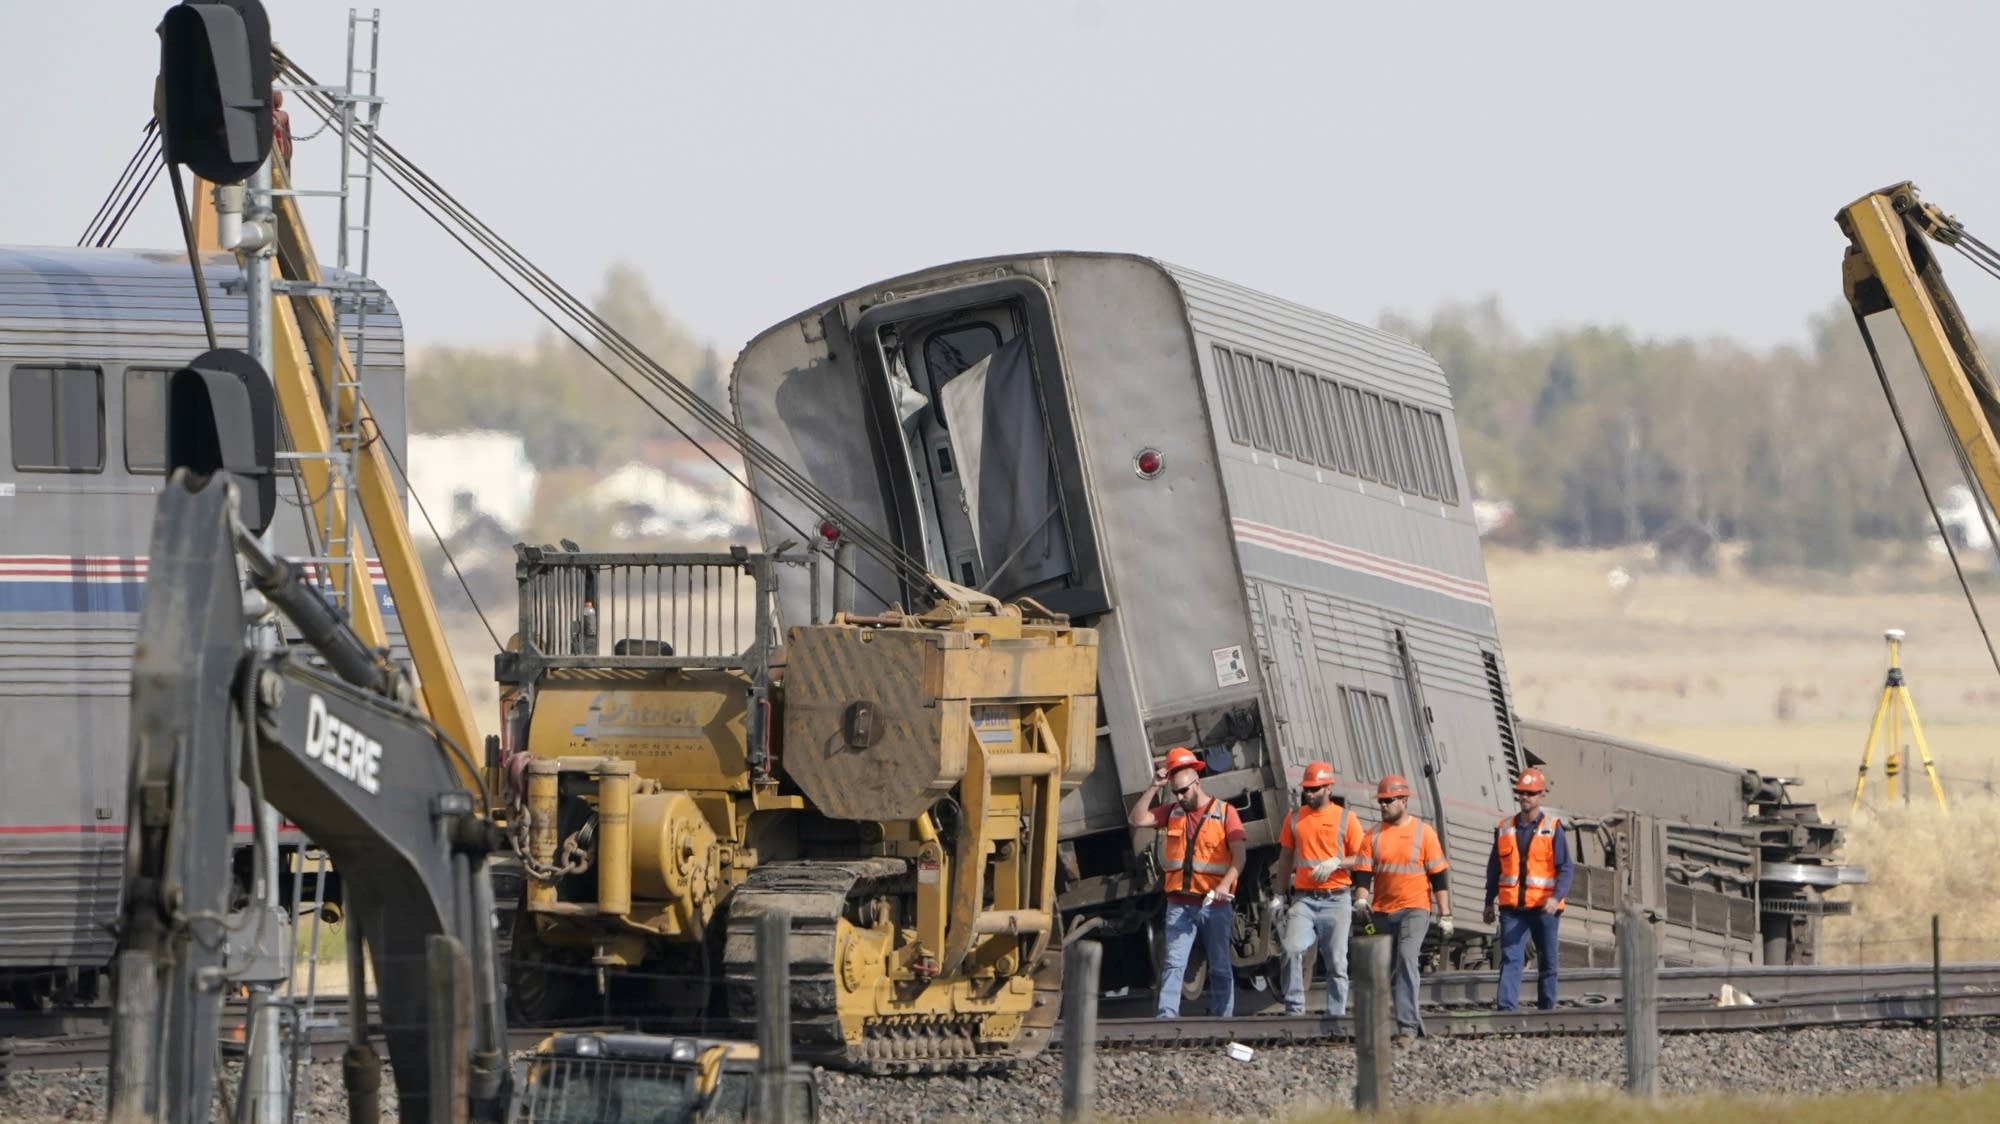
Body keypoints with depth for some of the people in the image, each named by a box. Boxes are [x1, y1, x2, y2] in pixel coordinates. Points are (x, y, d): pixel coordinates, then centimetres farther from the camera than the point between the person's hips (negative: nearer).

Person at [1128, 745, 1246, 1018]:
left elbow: (1239, 856, -6)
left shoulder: (1224, 812, 0)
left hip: (1215, 905, -2)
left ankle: (1222, 1021, 11)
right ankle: (1166, 1018, -16)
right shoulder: (1172, 812, 10)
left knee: (1220, 968, 6)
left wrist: (1225, 884, -22)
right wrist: (1153, 787, -4)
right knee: (1173, 964, -9)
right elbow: (1136, 819, 2)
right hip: (1180, 904, 2)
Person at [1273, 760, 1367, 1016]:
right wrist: (1280, 895, 14)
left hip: (1336, 901, -1)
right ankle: (1294, 1009, -16)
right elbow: (1285, 858, 17)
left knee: (1336, 962, 1)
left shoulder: (1346, 819, 3)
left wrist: (1335, 863, -15)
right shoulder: (1295, 818, 11)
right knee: (1293, 949, -19)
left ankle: (1336, 1016, 7)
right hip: (1303, 899, 1)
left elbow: (1362, 859, 3)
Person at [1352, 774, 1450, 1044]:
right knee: (1388, 970, 9)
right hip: (1383, 911, 5)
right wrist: (1361, 898, -17)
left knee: (1406, 958, -23)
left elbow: (1439, 876, 1)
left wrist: (1445, 915, -1)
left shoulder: (1423, 832, -1)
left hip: (1414, 910, -5)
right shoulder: (1374, 836, 7)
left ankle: (1407, 1025, -26)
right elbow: (1363, 872, 3)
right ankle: (1412, 1021, 24)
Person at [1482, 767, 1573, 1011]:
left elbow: (1566, 869, -6)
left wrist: (1556, 897, -20)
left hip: (1543, 908, -2)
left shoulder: (1553, 829, -1)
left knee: (1547, 962, 7)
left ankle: (1547, 1008, 14)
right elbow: (1494, 869, 18)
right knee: (1510, 957, -10)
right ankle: (1506, 1007, -18)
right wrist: (1490, 902, 17)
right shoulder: (1504, 829, 10)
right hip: (1512, 908, 2)